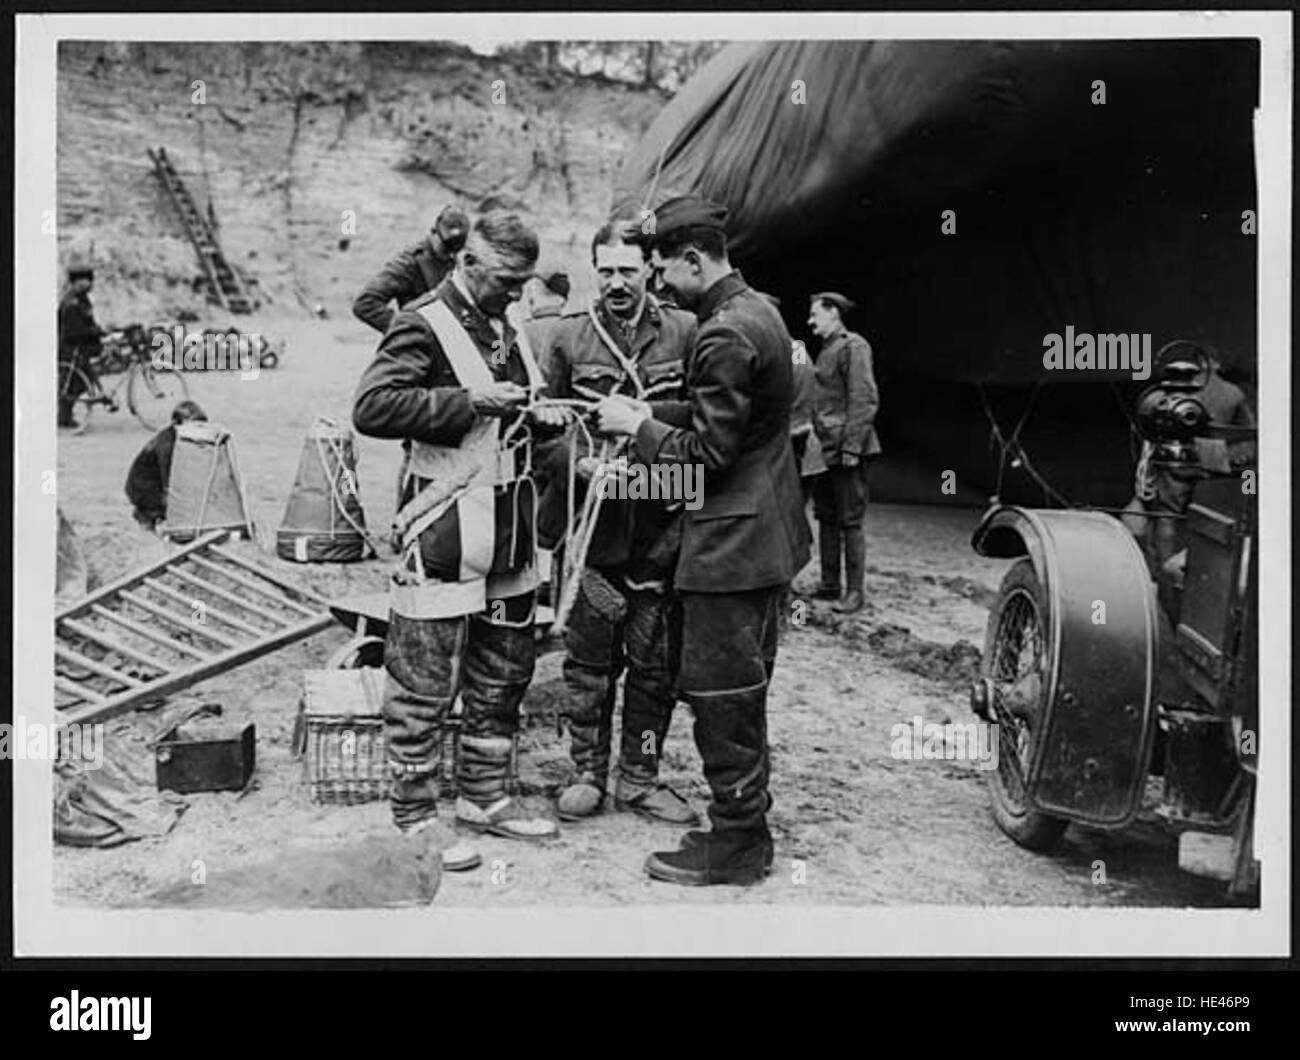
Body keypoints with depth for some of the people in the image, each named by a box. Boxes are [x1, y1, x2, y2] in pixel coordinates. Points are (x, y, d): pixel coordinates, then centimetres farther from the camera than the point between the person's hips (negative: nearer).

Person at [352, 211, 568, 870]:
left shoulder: (504, 328, 17)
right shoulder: (424, 325, -10)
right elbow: (371, 408, -22)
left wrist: (540, 417, 7)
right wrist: (471, 401, -23)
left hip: (508, 532, 9)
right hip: (444, 536, -9)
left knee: (504, 672, 16)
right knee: (425, 682, -1)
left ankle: (483, 796, 31)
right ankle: (413, 816, 14)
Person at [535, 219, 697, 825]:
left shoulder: (684, 333, 2)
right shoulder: (569, 339, 4)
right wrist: (577, 457, -7)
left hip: (659, 529, 0)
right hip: (592, 523, 0)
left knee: (655, 661, 7)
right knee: (588, 658, 8)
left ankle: (639, 779, 22)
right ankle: (588, 774, 23)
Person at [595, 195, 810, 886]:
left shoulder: (723, 336, -20)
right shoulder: (758, 311, 12)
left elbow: (708, 454, -21)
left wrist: (638, 427, -8)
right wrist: (651, 411, 10)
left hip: (732, 544, -11)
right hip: (768, 535, 11)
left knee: (720, 696, 0)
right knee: (743, 693, 19)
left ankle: (734, 848, 11)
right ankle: (746, 827, 31)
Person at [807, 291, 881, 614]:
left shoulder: (853, 346, -9)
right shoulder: (826, 349, 18)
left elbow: (865, 400, -16)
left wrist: (851, 447, -20)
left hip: (846, 450, -9)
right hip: (824, 448, 9)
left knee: (850, 521, -4)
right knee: (826, 518, 11)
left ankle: (855, 592, 2)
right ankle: (829, 584, 19)